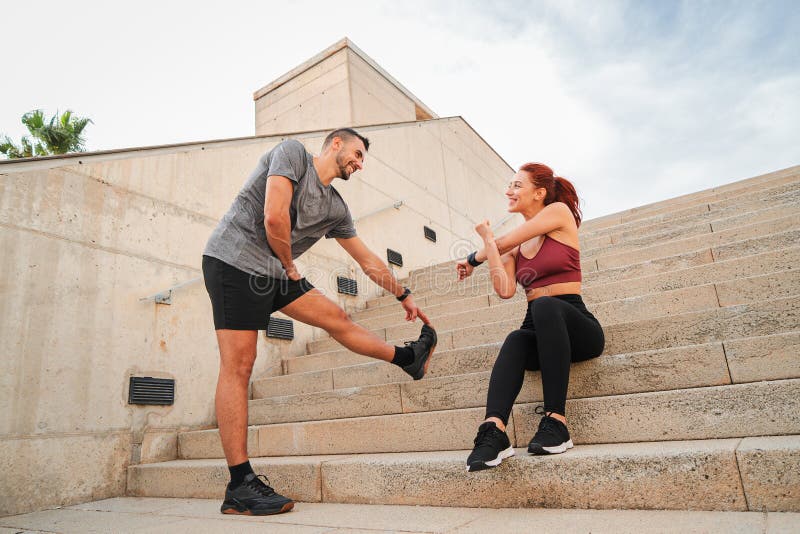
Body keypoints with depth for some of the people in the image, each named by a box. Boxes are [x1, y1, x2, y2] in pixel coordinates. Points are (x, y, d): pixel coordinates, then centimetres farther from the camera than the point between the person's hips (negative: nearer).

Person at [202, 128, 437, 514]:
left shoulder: (336, 208, 14)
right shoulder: (293, 152, -6)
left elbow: (368, 261, 20)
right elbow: (274, 217, -20)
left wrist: (404, 296, 25)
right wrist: (290, 268, -7)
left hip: (276, 273, 7)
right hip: (234, 260, -7)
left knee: (337, 318, 10)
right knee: (237, 366, -10)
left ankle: (408, 358, 27)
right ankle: (240, 487, -6)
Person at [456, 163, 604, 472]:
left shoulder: (560, 212, 3)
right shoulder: (514, 245, 17)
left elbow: (503, 243, -2)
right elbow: (505, 290, 1)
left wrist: (473, 258, 15)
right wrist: (488, 242, 2)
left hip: (575, 324, -3)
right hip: (537, 328, 4)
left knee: (545, 305, -38)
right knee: (515, 341, -32)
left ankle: (555, 421, -36)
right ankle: (494, 431, -49)